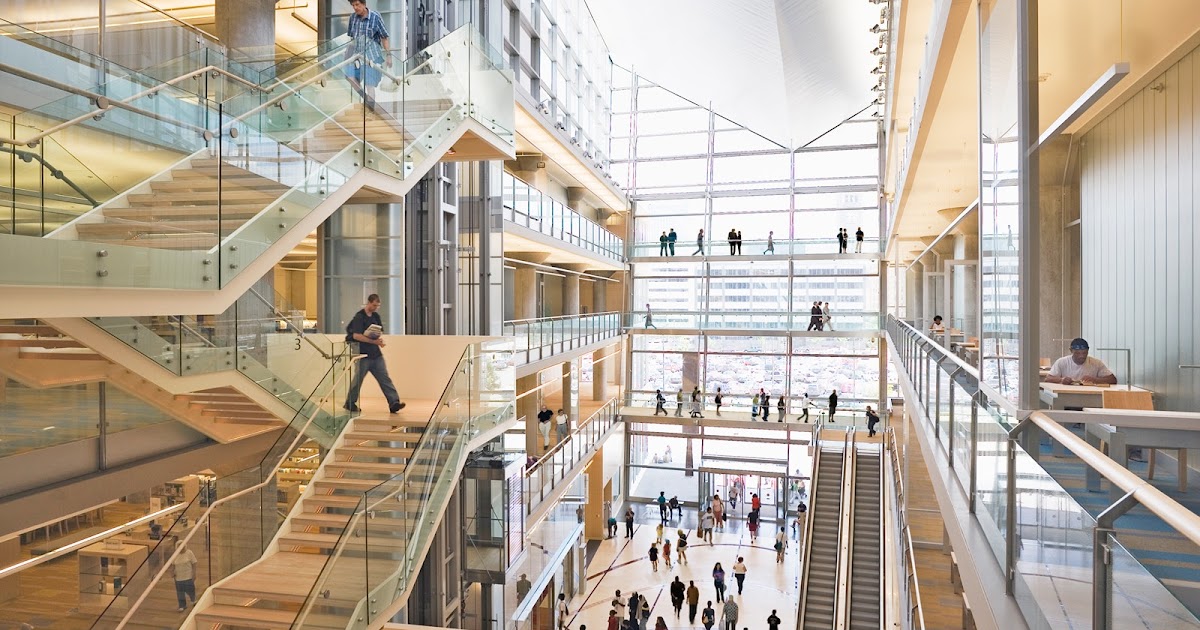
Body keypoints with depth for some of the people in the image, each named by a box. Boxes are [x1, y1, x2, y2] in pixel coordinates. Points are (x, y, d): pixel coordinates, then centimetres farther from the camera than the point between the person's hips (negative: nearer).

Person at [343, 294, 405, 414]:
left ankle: (394, 403, -6)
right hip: (363, 354, -6)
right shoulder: (359, 316, -10)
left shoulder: (376, 316, 12)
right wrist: (374, 341, -23)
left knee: (385, 378, -1)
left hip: (376, 354, 6)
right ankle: (349, 403, 21)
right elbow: (356, 336, -19)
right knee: (358, 380, 4)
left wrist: (380, 339, -6)